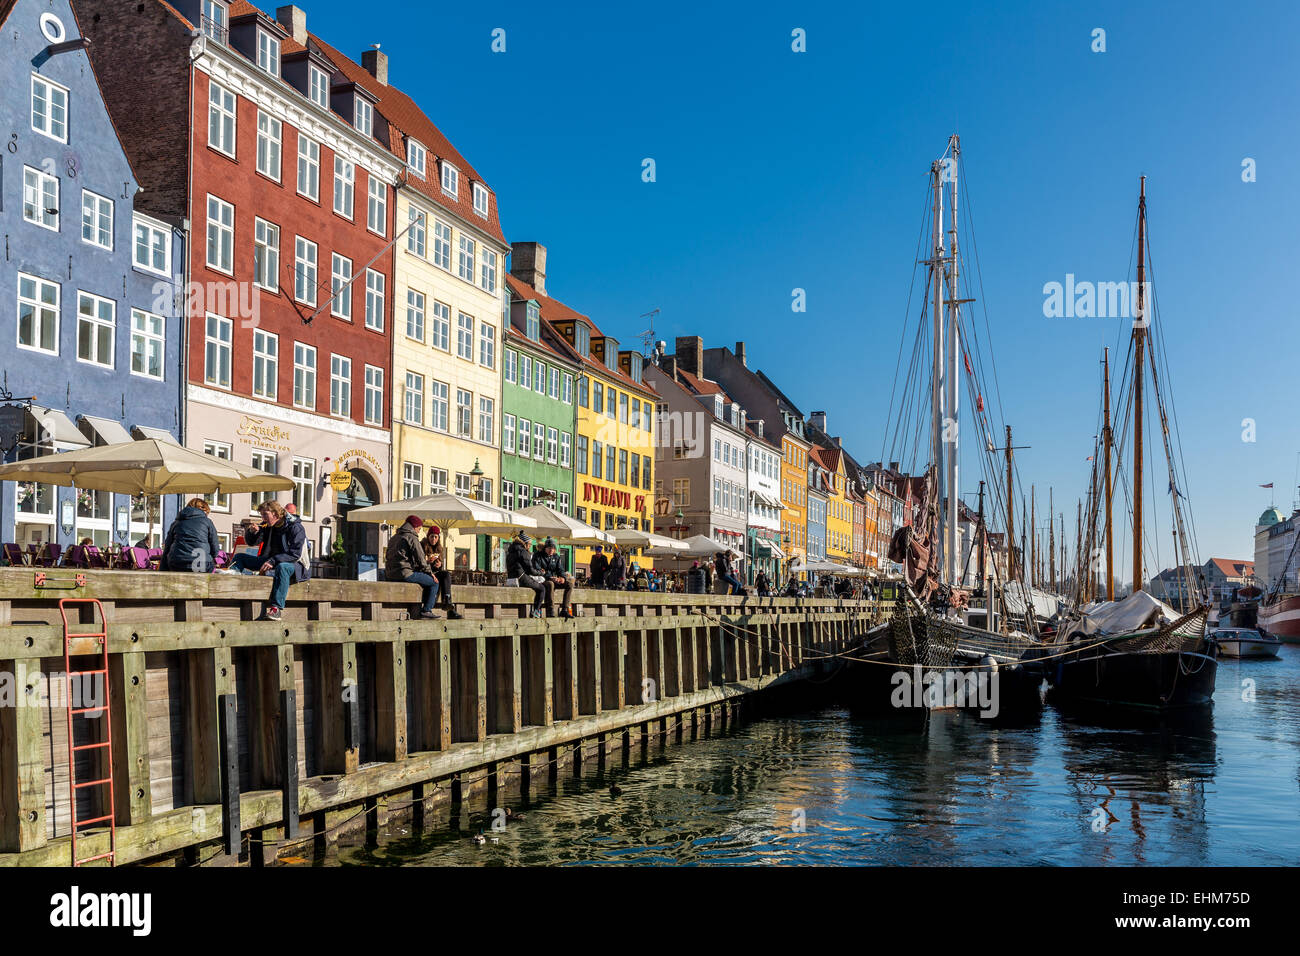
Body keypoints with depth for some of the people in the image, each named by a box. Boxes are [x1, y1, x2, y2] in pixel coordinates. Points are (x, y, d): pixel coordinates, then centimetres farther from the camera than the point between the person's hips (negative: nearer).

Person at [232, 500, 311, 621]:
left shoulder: (295, 527, -14)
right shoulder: (267, 526, 7)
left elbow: (296, 554, -23)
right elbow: (252, 542, 15)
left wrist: (273, 561, -30)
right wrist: (252, 532, -8)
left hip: (294, 565, -8)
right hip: (270, 562, 8)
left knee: (282, 567, -44)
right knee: (239, 557, 6)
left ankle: (276, 608, -48)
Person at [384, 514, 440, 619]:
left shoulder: (395, 537, 19)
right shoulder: (412, 538, -8)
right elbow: (421, 559, -12)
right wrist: (430, 573, 2)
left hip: (390, 575, 9)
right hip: (404, 573, -9)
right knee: (434, 582, 2)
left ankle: (418, 609, 28)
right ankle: (426, 610, -3)